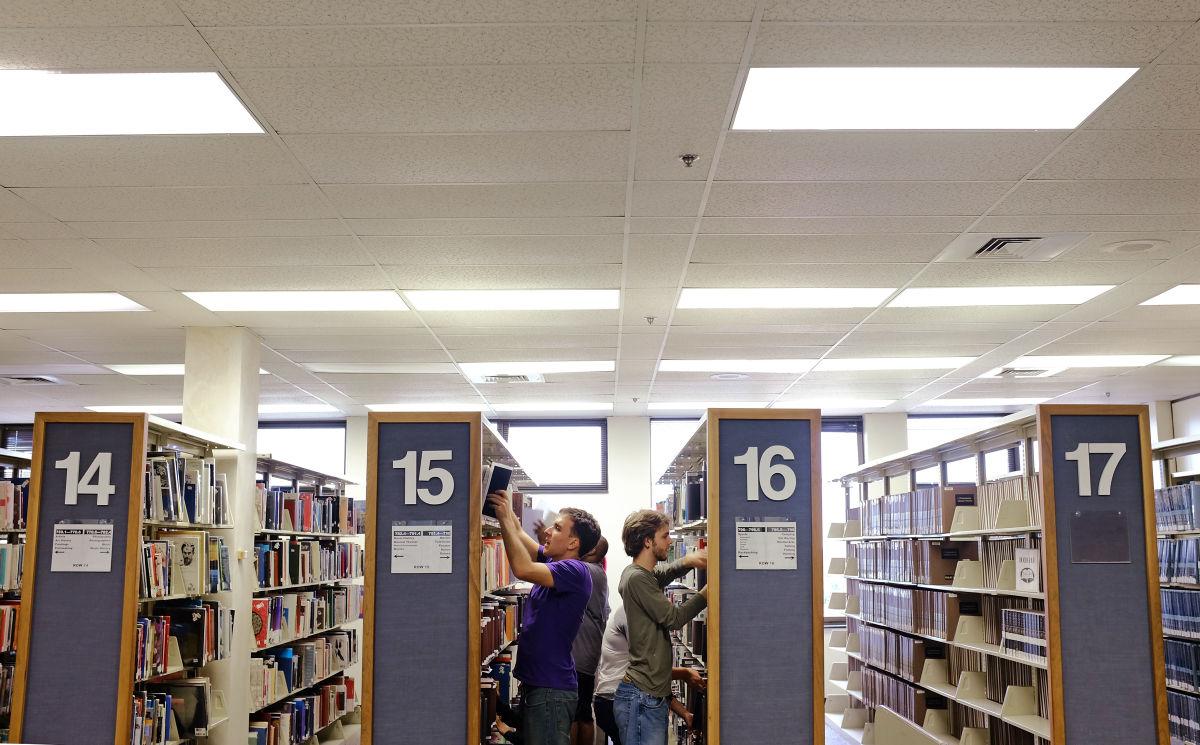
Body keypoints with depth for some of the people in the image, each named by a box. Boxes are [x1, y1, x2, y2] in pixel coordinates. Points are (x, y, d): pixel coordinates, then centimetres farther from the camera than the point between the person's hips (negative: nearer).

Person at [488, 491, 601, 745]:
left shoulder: (575, 571, -18)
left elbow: (523, 569, -30)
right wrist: (504, 504, 3)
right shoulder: (553, 563, 10)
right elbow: (519, 534, 16)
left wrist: (505, 518, -22)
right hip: (535, 684, 9)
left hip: (552, 689, -9)